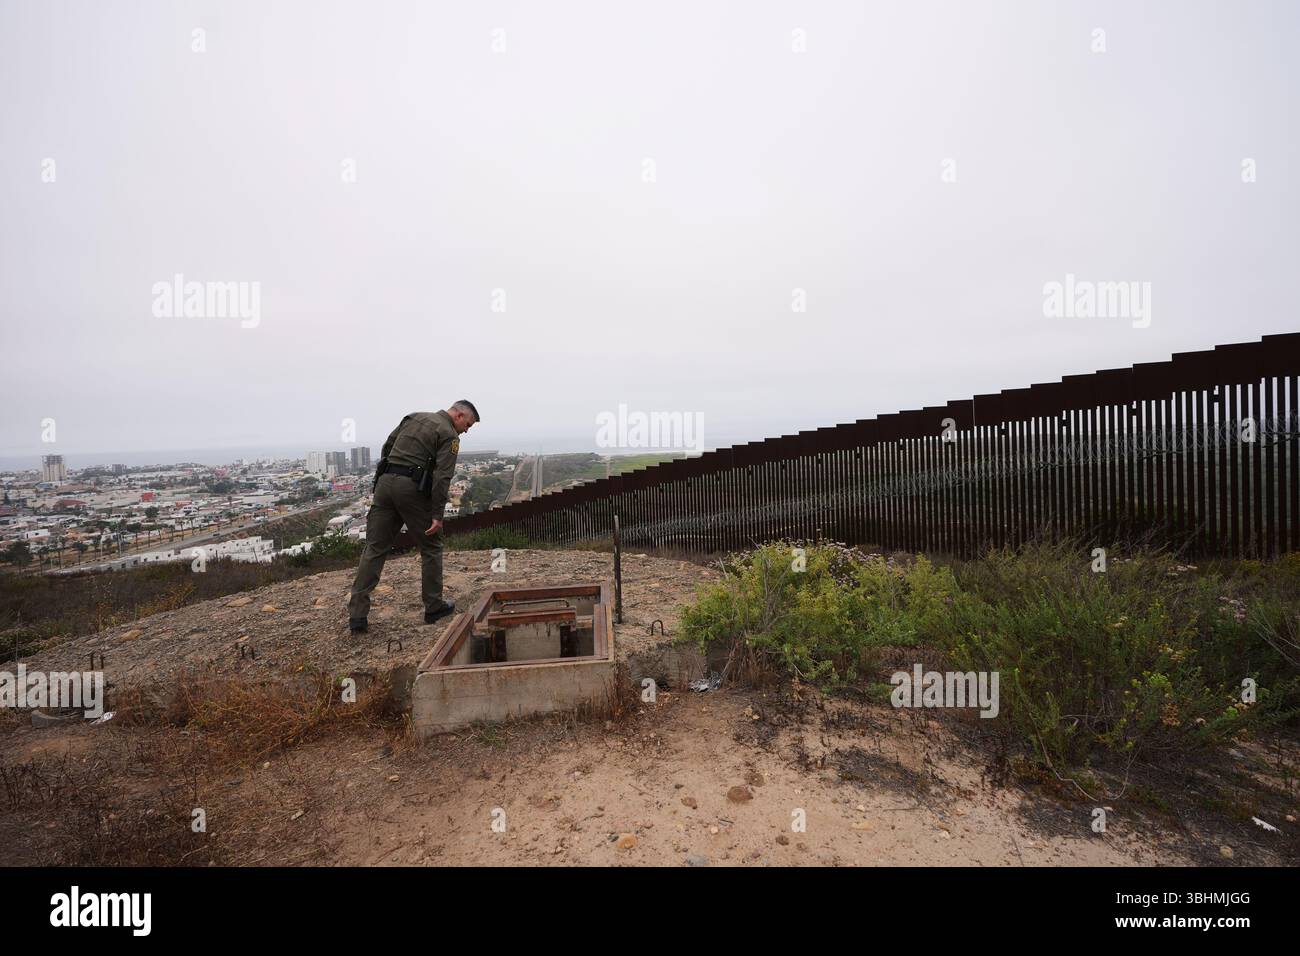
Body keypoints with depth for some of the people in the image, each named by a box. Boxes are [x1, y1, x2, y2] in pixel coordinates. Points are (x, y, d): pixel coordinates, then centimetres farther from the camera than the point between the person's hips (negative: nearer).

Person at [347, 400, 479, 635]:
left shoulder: (414, 417, 19)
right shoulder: (449, 435, -3)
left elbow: (387, 447, 21)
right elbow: (442, 477, -12)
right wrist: (437, 515, -13)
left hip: (385, 482, 6)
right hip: (412, 488, -6)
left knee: (374, 549, 7)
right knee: (431, 546, 10)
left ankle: (357, 616, 5)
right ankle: (433, 607, 16)